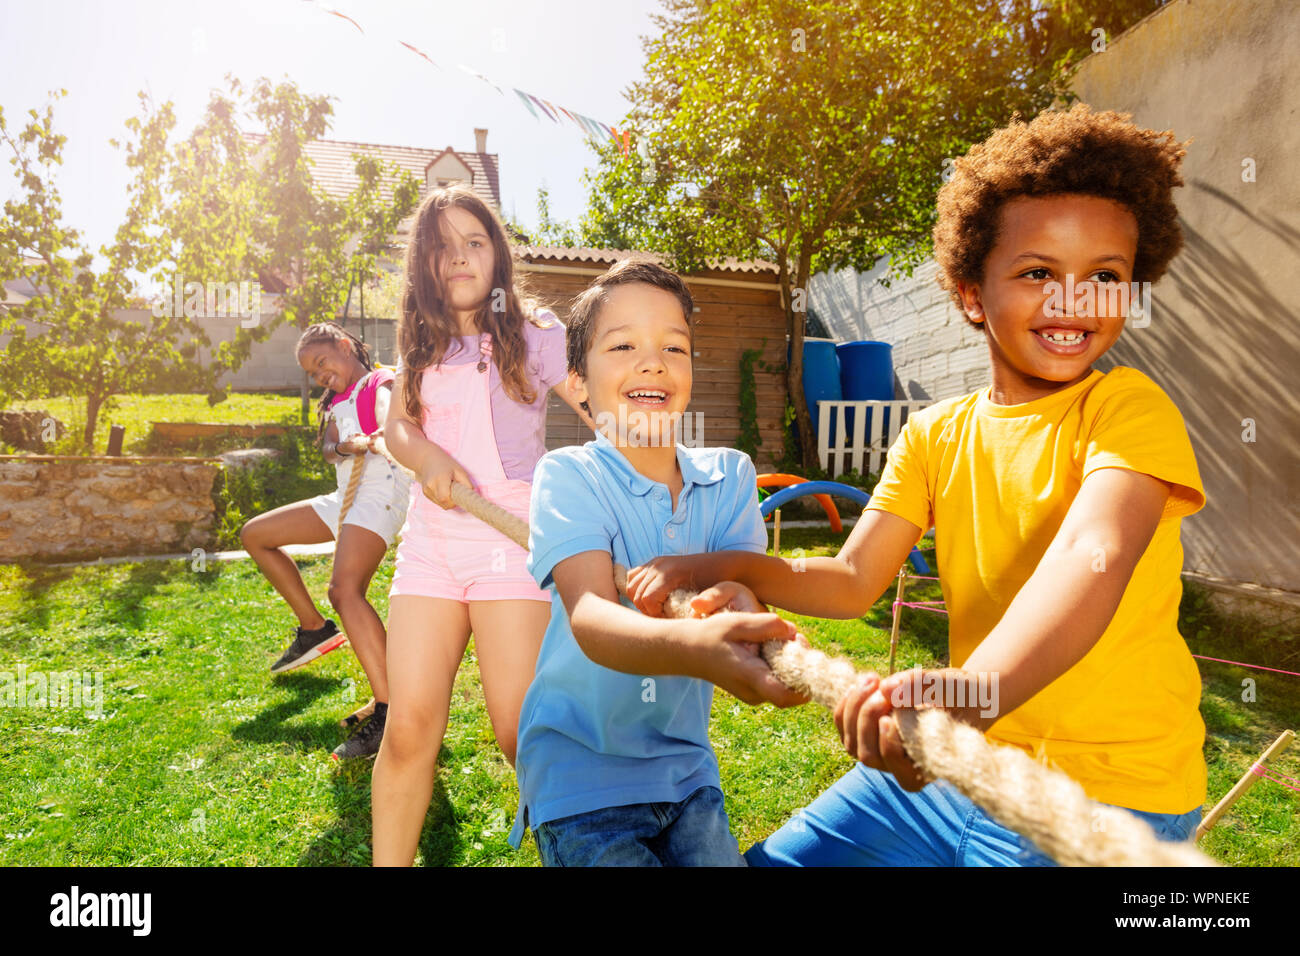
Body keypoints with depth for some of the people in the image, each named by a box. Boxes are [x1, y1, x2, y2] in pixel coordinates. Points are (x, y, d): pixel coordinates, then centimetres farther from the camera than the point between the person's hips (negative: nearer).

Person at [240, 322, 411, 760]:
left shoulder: (381, 384, 3)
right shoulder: (336, 404, 24)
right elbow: (328, 448, 5)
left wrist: (384, 436, -42)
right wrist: (345, 446, -19)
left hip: (379, 493, -9)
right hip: (345, 497, 9)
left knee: (346, 590, -30)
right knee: (254, 535, 20)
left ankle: (389, 713, -35)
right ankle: (314, 629, 25)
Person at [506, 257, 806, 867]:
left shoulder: (728, 475, -1)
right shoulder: (569, 475, -14)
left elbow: (746, 601, -12)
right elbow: (589, 618, -29)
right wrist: (694, 646, -49)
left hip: (686, 764, 4)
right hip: (583, 772, -4)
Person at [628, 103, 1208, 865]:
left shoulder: (1129, 408, -13)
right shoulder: (935, 435, 4)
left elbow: (1095, 555, -33)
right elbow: (851, 581, -1)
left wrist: (974, 687, -51)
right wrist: (735, 567, -19)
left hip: (1109, 793, -5)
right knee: (776, 858, 8)